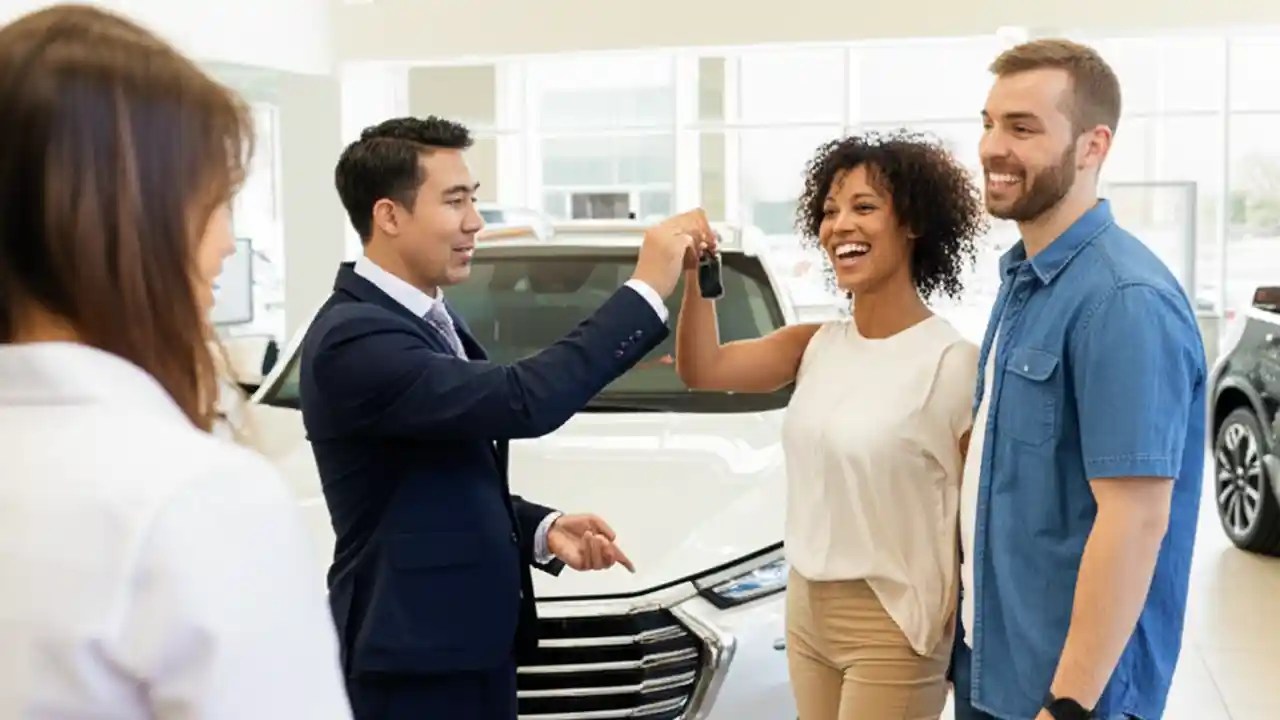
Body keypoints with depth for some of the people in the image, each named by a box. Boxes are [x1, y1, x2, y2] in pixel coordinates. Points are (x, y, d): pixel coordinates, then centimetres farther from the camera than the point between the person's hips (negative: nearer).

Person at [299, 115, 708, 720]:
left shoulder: (431, 319, 9)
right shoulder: (354, 338, -21)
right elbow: (523, 402, -31)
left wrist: (542, 529, -1)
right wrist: (646, 290, -24)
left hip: (472, 646, 9)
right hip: (413, 665, -9)